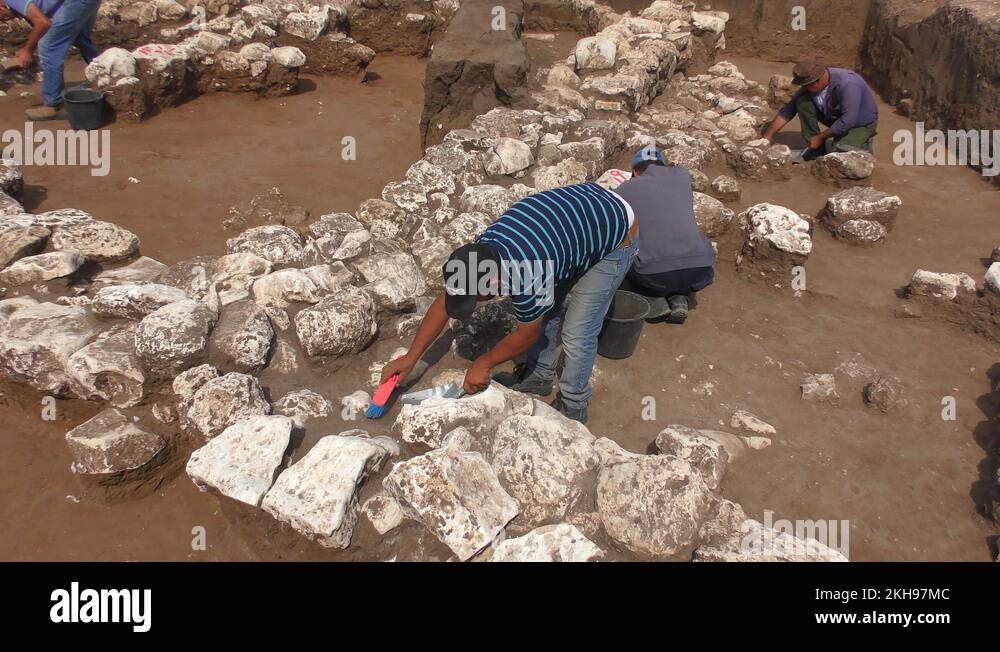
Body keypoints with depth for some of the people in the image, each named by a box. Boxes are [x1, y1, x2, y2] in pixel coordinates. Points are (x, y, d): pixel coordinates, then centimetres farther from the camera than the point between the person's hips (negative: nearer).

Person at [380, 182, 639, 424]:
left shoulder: (527, 279, -37)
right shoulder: (481, 251, -15)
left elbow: (526, 336, -16)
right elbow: (444, 303, -2)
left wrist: (484, 364, -1)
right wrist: (411, 357, 0)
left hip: (616, 237, -8)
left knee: (577, 331, -7)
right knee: (542, 308, 11)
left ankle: (572, 406, 13)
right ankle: (539, 376, 31)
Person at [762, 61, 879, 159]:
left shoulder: (847, 85, -34)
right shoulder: (810, 83, -14)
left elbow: (848, 121, -33)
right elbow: (789, 109, -7)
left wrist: (820, 137, -25)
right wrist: (768, 135, -11)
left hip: (862, 123, -6)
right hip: (835, 117, 6)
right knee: (802, 102, -15)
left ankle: (863, 141, 4)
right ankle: (817, 148, -5)